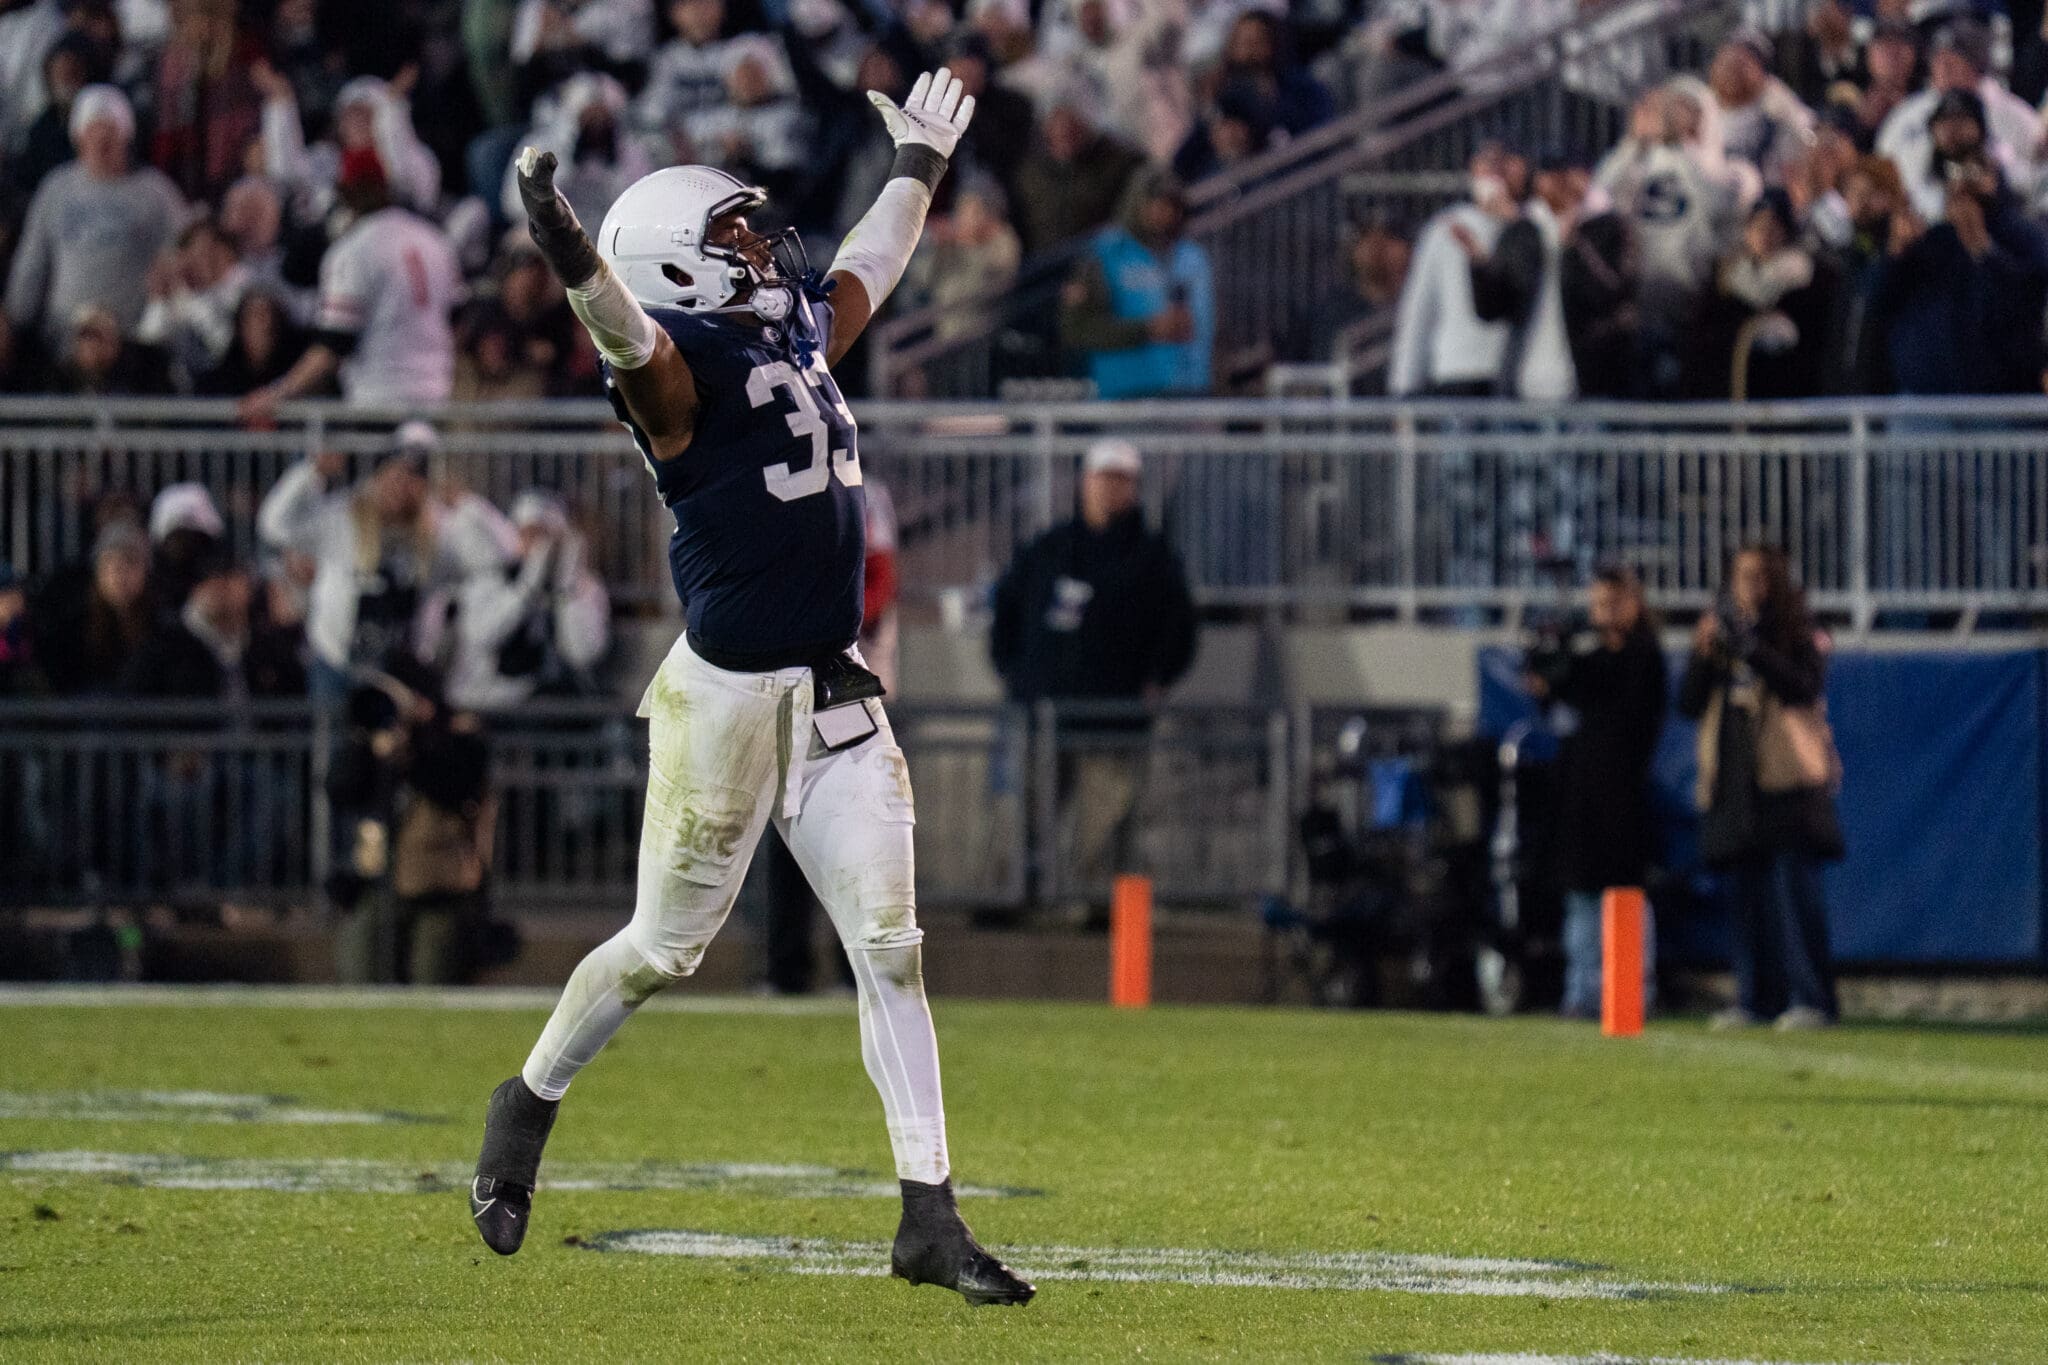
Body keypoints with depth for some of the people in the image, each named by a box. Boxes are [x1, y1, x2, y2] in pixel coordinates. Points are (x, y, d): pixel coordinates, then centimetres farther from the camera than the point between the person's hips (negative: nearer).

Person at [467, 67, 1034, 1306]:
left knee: (892, 948, 1)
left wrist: (920, 167, 43)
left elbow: (869, 270, 32)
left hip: (838, 703, 7)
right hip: (728, 696, -7)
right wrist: (571, 253, -56)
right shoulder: (681, 367, -13)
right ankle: (531, 1102, 33)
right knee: (666, 947, 7)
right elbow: (630, 334, -37)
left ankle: (931, 1217, 3)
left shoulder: (802, 336, 10)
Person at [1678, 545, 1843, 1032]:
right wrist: (1704, 657, -6)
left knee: (1796, 887, -11)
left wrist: (1751, 648, -20)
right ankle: (1756, 998, 9)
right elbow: (1688, 704, 11)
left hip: (1787, 781, -5)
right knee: (1749, 892, 6)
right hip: (1735, 781, 5)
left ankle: (1810, 998, -12)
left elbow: (1804, 688, -15)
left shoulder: (1799, 636, 2)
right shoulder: (1720, 632, 15)